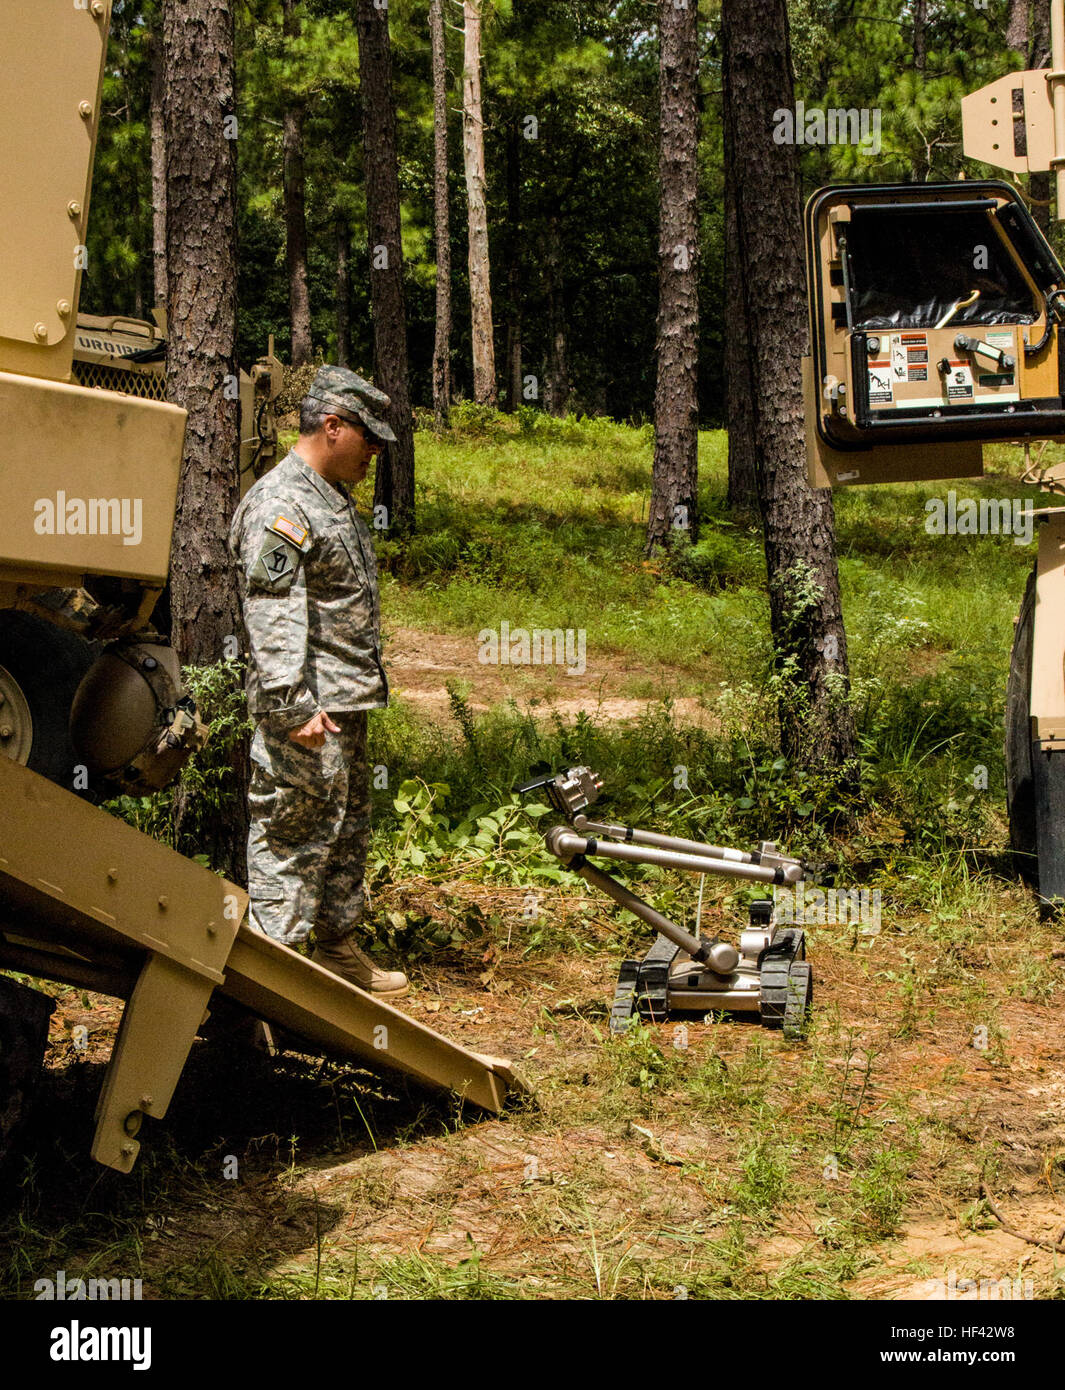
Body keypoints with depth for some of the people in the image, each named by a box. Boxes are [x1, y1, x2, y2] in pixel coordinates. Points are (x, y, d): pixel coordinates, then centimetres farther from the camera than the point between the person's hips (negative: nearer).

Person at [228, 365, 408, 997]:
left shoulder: (335, 497, 17)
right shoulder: (280, 507, -17)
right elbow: (273, 617, -23)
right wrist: (295, 706, -27)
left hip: (347, 703, 11)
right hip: (310, 712, -11)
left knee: (348, 828, 17)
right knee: (295, 832, -6)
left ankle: (338, 949, 29)